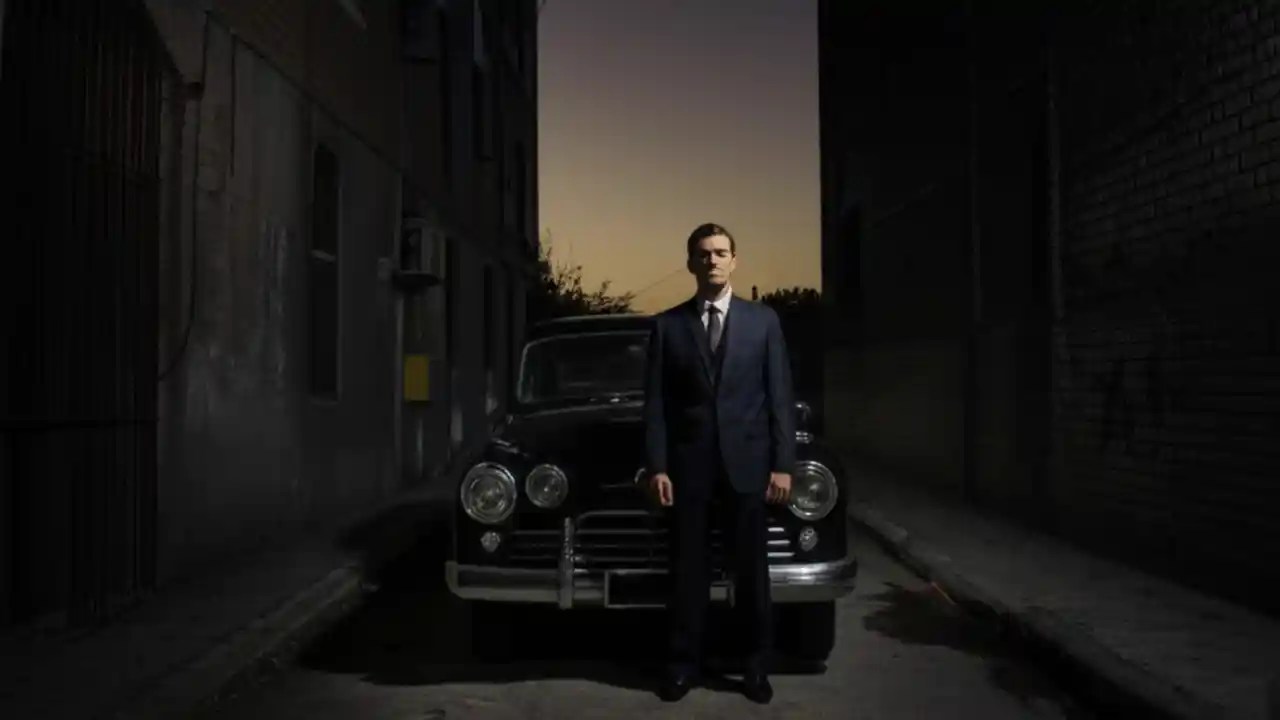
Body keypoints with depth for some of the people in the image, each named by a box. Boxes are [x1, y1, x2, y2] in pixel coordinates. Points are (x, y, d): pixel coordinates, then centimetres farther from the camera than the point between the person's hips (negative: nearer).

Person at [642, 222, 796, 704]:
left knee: (750, 569, 8)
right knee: (688, 569, 7)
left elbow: (779, 397, 2)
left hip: (746, 462, 0)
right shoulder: (666, 325, 4)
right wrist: (657, 466, -6)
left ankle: (756, 665, 20)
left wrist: (782, 464, -4)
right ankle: (684, 662, 19)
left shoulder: (763, 320, 4)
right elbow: (655, 403, 1)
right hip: (688, 464, 0)